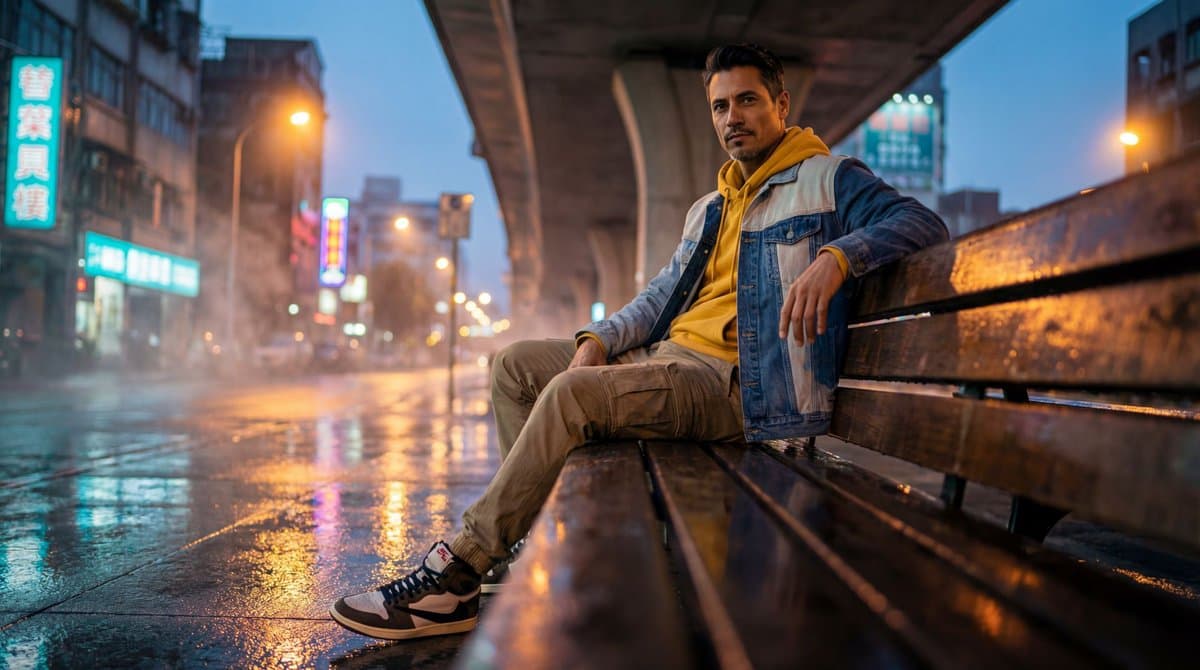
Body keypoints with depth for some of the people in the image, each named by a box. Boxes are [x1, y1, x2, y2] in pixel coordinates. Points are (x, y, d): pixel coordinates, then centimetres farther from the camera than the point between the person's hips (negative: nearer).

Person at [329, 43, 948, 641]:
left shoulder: (827, 178, 4)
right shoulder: (709, 209, 26)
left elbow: (922, 222, -9)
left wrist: (837, 256, -28)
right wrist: (600, 339, 3)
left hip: (733, 383, -9)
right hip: (665, 357, 9)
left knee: (573, 393, -30)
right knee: (515, 365, 3)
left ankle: (457, 574, -22)